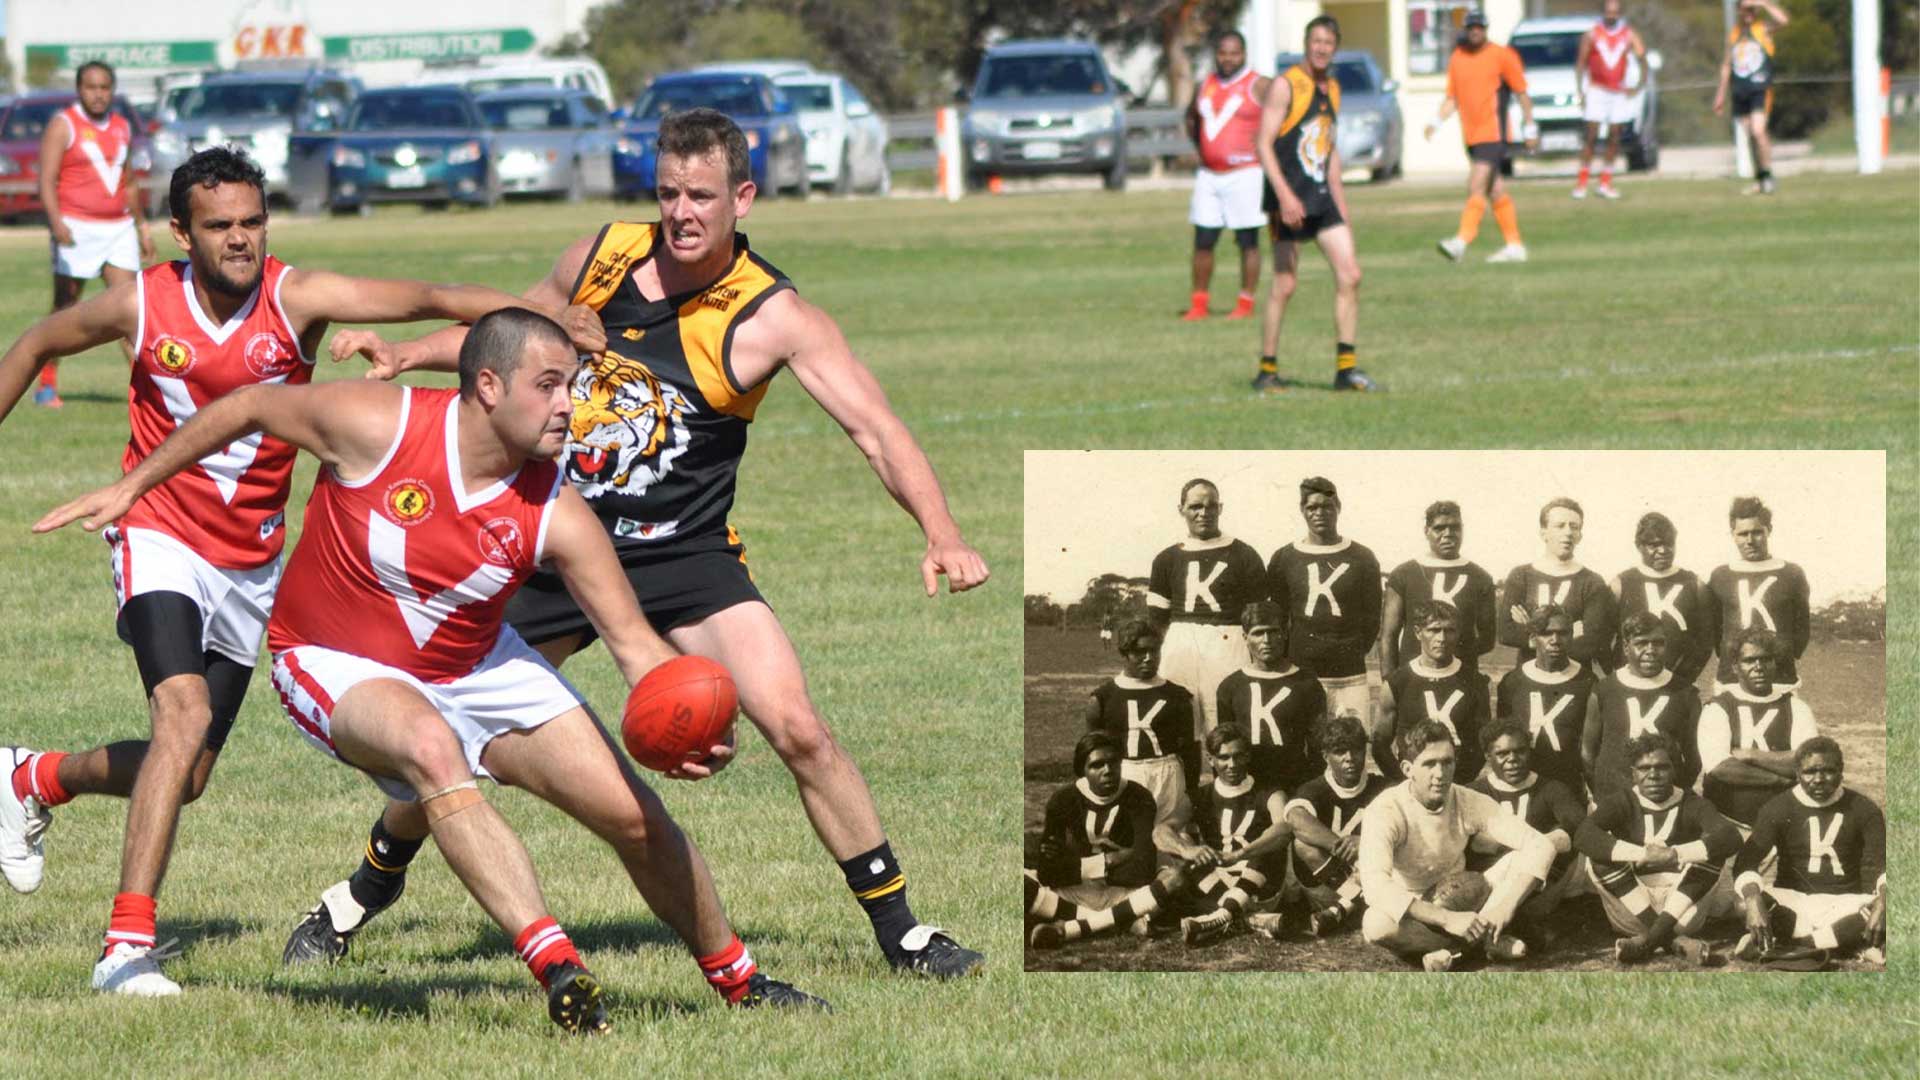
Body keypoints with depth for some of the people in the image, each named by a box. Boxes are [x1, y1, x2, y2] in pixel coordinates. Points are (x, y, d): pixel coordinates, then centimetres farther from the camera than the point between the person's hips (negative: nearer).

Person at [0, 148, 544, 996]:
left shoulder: (297, 299, -13)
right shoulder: (143, 305, -11)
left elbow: (424, 299, -26)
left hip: (251, 564, 3)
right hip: (162, 539, -3)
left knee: (184, 777, 10)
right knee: (185, 716, -26)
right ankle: (126, 947, -25)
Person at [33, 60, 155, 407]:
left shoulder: (121, 127, 14)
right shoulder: (63, 125, -4)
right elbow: (47, 180, -12)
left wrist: (142, 226, 23)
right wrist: (55, 221, -27)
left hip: (118, 228, 5)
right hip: (77, 229, -5)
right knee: (65, 310, 1)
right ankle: (47, 386, 10)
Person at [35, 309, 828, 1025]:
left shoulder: (555, 514, -18)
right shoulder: (376, 426, -25)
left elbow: (633, 641, -17)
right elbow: (250, 408, -9)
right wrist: (131, 487, -1)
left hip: (475, 667, 4)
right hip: (338, 667, -4)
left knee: (637, 818, -2)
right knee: (431, 747, -39)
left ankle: (737, 981, 24)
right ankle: (555, 966, -41)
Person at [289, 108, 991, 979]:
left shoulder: (773, 318, -14)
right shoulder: (601, 257, -2)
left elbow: (875, 428, -21)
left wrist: (941, 536, -35)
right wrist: (407, 355, 8)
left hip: (682, 558, -3)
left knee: (798, 731, -18)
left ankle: (900, 932, -4)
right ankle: (362, 898, 33)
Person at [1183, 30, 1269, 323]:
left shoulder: (1259, 86, -6)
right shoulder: (1205, 86, 12)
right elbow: (1191, 117, 28)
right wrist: (1199, 145, 15)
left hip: (1245, 174, -5)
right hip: (1208, 175, 5)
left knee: (1247, 243, 0)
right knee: (1203, 242, 4)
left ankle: (1246, 304, 6)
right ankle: (1198, 305, 11)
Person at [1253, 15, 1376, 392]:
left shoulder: (1331, 90, 14)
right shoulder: (1286, 85, -9)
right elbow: (1264, 144, -14)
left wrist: (1340, 203, 21)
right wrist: (1284, 195, -23)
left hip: (1321, 196, 7)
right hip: (1289, 200, -7)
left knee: (1350, 275, -2)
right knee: (1284, 284, -4)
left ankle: (1346, 367, 1)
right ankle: (1267, 371, 6)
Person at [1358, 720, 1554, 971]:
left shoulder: (1469, 802, -12)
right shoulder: (1385, 811, -23)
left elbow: (1540, 847, -17)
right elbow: (1375, 885, -38)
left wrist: (1503, 909, -33)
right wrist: (1446, 919, -45)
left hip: (1456, 902, 4)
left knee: (1526, 859, -17)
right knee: (1376, 923, -39)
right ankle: (1484, 941, -23)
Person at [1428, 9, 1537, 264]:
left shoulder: (1502, 56, -5)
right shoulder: (1457, 58, 11)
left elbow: (1522, 93, 0)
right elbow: (1452, 98, 16)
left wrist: (1530, 129, 0)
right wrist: (1436, 121, 0)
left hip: (1493, 134, -6)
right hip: (1471, 136, 6)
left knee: (1477, 186, -17)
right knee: (1496, 191, 11)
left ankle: (1461, 242, -24)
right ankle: (1514, 246, 17)